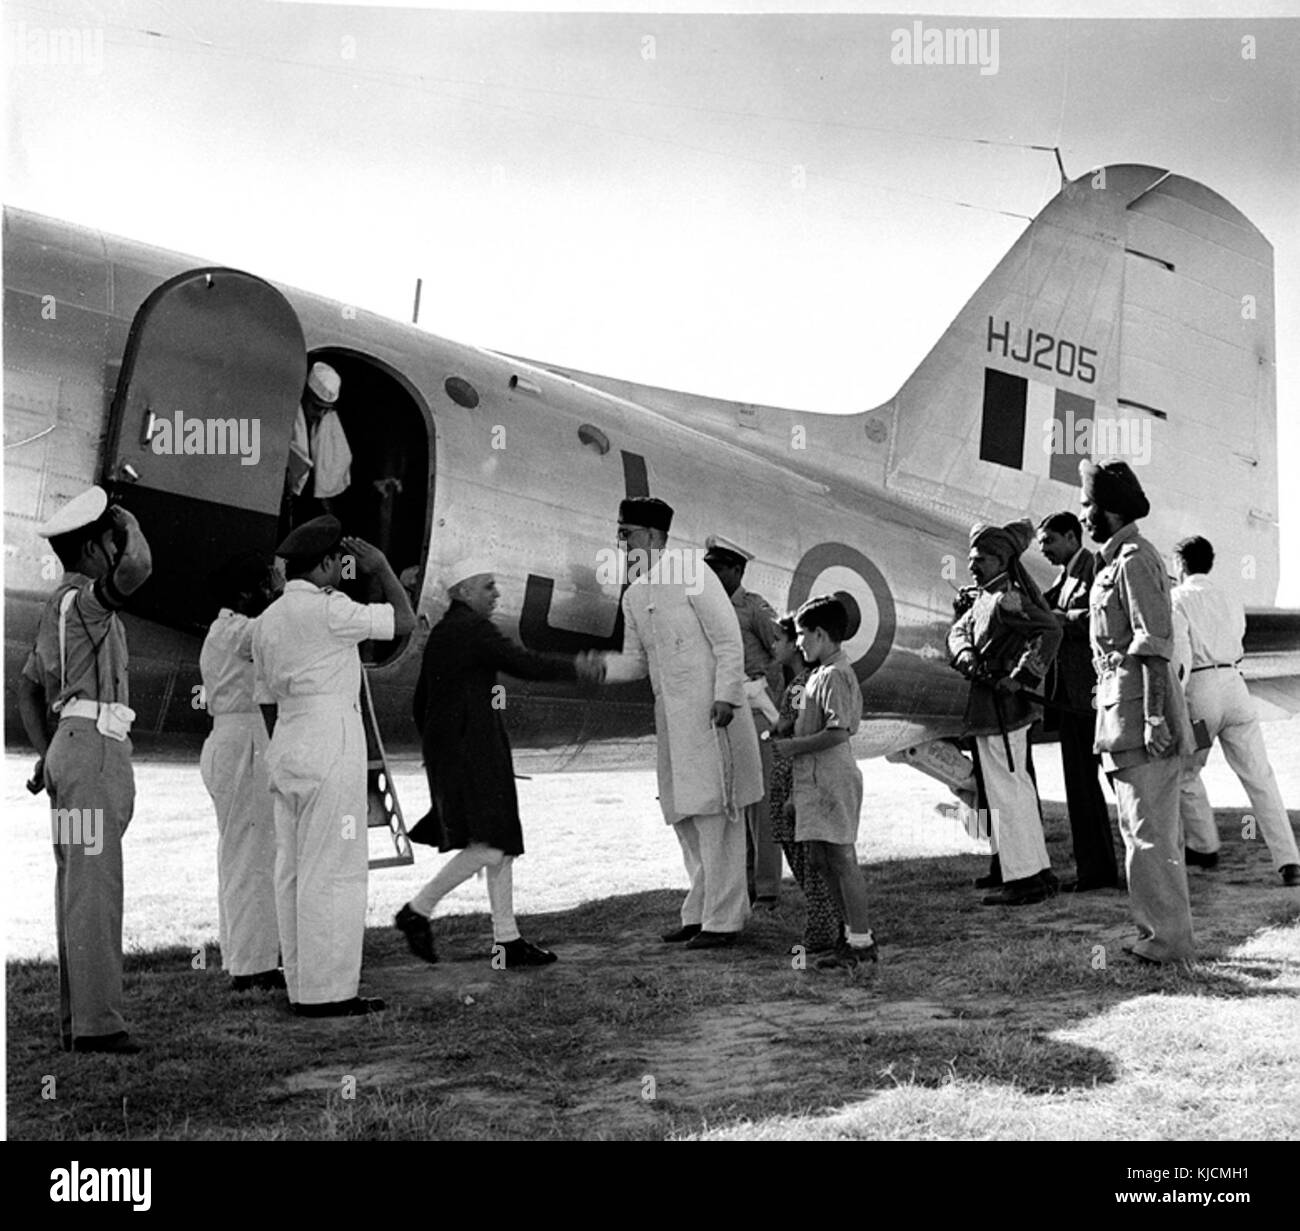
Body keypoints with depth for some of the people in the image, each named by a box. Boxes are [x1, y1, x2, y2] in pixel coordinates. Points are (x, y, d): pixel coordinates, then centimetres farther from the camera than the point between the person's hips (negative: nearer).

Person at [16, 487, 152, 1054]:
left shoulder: (59, 605, 20)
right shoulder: (84, 598, -9)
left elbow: (28, 688, 26)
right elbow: (137, 566, -30)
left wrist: (46, 754, 23)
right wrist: (127, 521, -11)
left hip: (67, 748, 10)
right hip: (95, 746, -10)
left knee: (76, 886, 8)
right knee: (94, 885, -11)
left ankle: (76, 1020, 11)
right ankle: (96, 1021, -12)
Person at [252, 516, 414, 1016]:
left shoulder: (268, 618, 15)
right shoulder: (327, 609, -11)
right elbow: (405, 620, -7)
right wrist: (381, 567, 6)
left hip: (285, 745, 9)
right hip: (330, 741, -9)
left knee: (293, 869, 9)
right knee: (334, 868, -6)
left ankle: (302, 986, 14)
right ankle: (327, 991, -4)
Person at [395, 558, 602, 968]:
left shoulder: (439, 634, 19)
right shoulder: (474, 629, -11)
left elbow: (420, 704, 23)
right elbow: (525, 664, -16)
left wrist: (437, 749, 29)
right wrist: (576, 667, -2)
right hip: (470, 751, -10)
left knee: (502, 845, 9)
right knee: (488, 847, -13)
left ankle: (507, 941, 10)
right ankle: (417, 910, -4)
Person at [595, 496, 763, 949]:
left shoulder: (691, 575, -7)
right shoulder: (633, 595, 15)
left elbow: (729, 640, -9)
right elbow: (635, 661, 18)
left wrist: (725, 696, -17)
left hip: (710, 712, -8)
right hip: (670, 717, 8)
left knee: (715, 815, -6)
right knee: (682, 815, 11)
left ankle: (723, 919, -1)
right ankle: (699, 912, 20)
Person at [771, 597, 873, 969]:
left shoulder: (833, 676, -16)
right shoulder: (823, 673, 17)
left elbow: (838, 732, -23)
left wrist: (794, 746, -16)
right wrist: (791, 739, 14)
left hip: (832, 779, -11)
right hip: (815, 780, 11)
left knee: (841, 857, -5)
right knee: (820, 858, 14)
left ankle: (860, 942, 1)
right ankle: (855, 932, 22)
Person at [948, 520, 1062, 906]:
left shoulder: (1007, 599, -16)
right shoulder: (984, 599, 13)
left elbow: (1050, 631, -27)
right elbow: (959, 630, 22)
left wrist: (1021, 676, -25)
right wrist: (965, 656, 0)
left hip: (1000, 710, -10)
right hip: (989, 709, 10)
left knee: (1006, 791, -4)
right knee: (1017, 789, 15)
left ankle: (1022, 879, 1)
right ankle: (1039, 871, 24)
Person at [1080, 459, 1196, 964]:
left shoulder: (1135, 561, -13)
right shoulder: (1116, 560, 17)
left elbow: (1155, 646, -19)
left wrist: (1154, 715, -23)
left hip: (1138, 707, -10)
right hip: (1121, 706, 10)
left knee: (1149, 831, -6)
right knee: (1149, 829, 14)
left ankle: (1168, 939, 0)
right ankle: (1162, 932, 21)